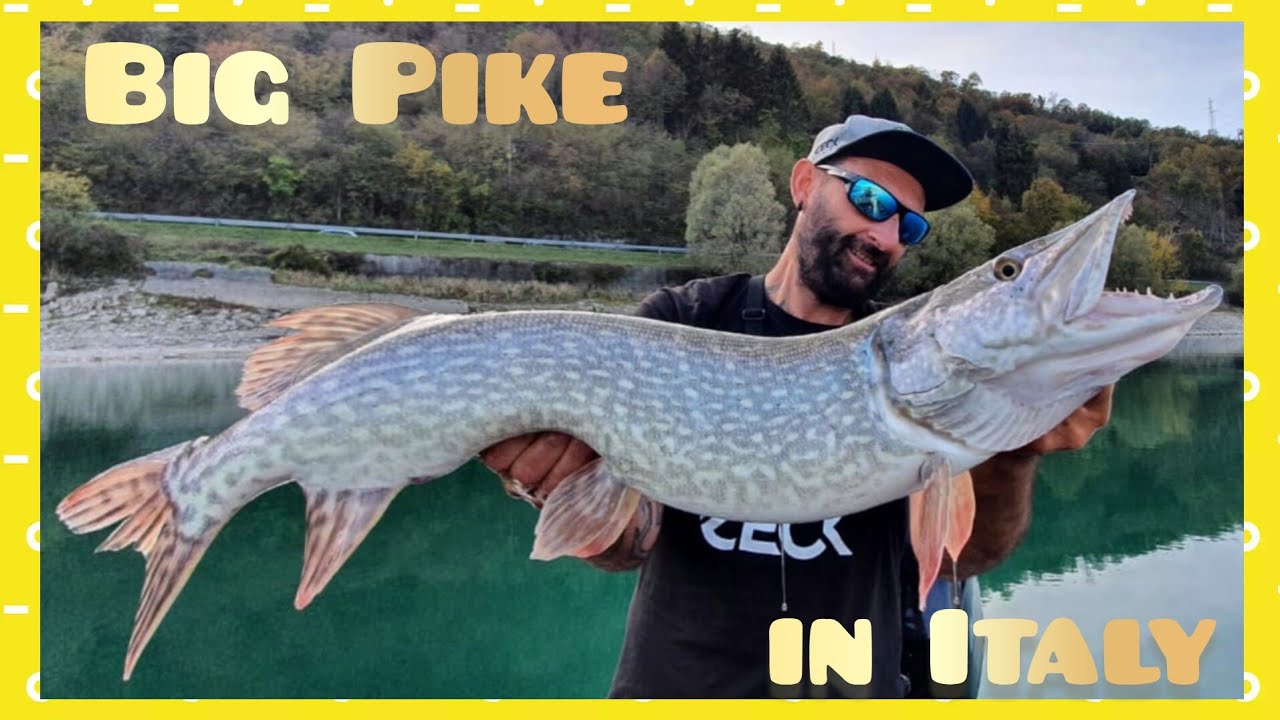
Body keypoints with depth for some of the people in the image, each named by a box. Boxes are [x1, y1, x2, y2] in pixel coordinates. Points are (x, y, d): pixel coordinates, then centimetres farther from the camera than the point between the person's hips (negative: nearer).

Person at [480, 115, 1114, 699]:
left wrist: (1013, 460, -30)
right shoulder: (679, 322, -6)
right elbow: (629, 541, -13)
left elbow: (958, 554, -11)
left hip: (851, 684, 2)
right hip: (674, 681, -1)